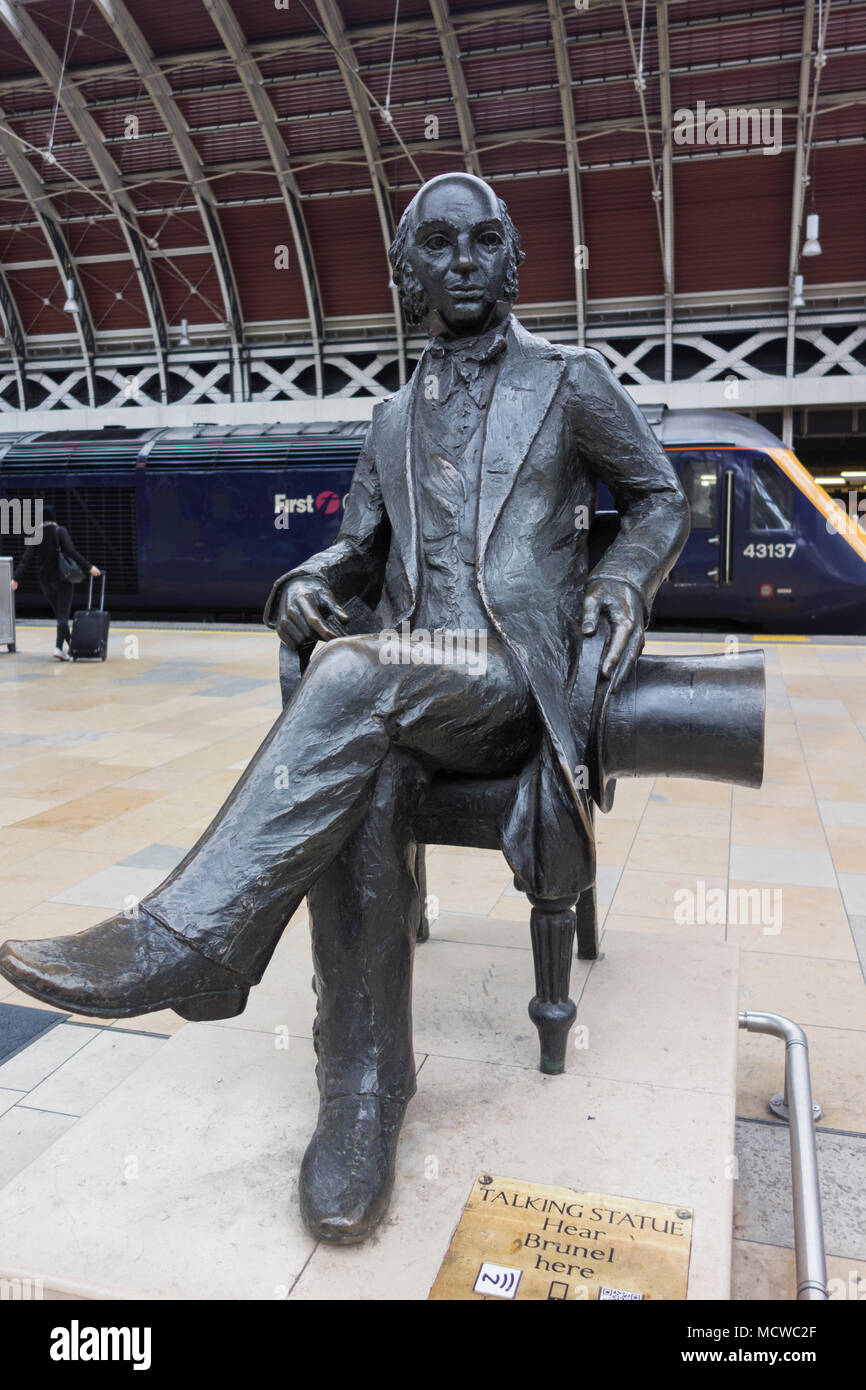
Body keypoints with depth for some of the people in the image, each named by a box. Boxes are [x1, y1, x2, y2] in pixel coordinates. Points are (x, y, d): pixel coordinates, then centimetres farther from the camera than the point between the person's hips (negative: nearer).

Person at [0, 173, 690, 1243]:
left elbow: (659, 499, 18)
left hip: (511, 680, -3)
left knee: (363, 673, -35)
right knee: (361, 792, -33)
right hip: (403, 695, 3)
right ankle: (364, 1091, -23)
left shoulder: (569, 379, 13)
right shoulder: (395, 420, 23)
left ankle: (183, 942, -33)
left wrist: (623, 578, -4)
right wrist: (311, 582, 0)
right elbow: (362, 547, 24)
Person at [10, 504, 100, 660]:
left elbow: (26, 558, -6)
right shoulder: (60, 532, -7)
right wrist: (89, 567, -17)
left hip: (45, 581, 4)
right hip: (63, 580, -4)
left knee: (59, 614, 15)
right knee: (63, 614, -5)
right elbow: (71, 552, -18)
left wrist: (16, 577, -7)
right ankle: (59, 647, -20)